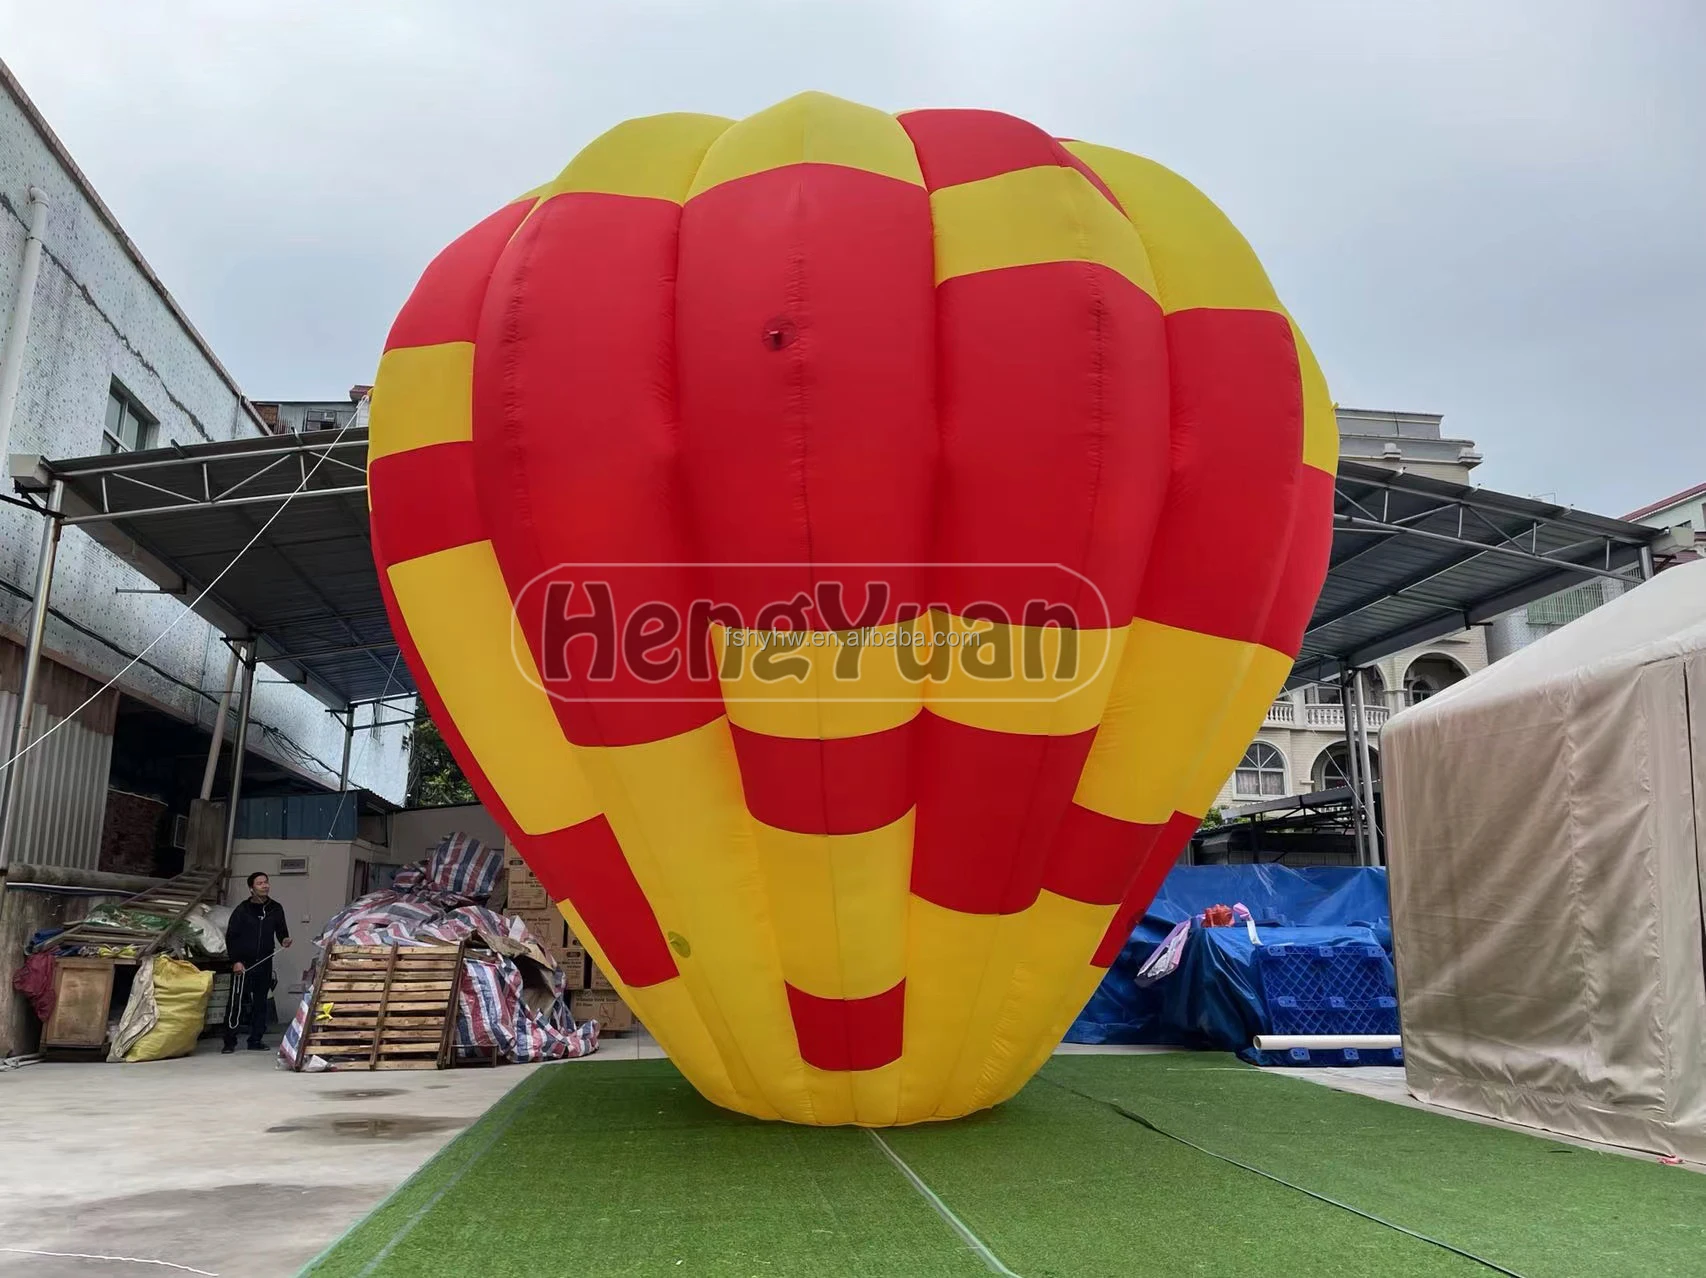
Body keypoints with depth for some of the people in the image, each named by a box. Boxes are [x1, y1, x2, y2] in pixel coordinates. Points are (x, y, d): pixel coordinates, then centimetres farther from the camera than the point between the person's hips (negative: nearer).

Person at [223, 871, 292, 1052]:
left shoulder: (275, 909, 6)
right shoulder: (242, 910, -4)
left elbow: (281, 931, 17)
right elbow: (230, 936, -3)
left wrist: (284, 940, -6)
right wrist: (235, 961, -10)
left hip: (264, 963, 4)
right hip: (243, 964, -4)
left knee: (261, 1003, 7)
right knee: (237, 1003, -6)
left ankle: (255, 1040, 15)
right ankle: (230, 1042, 2)